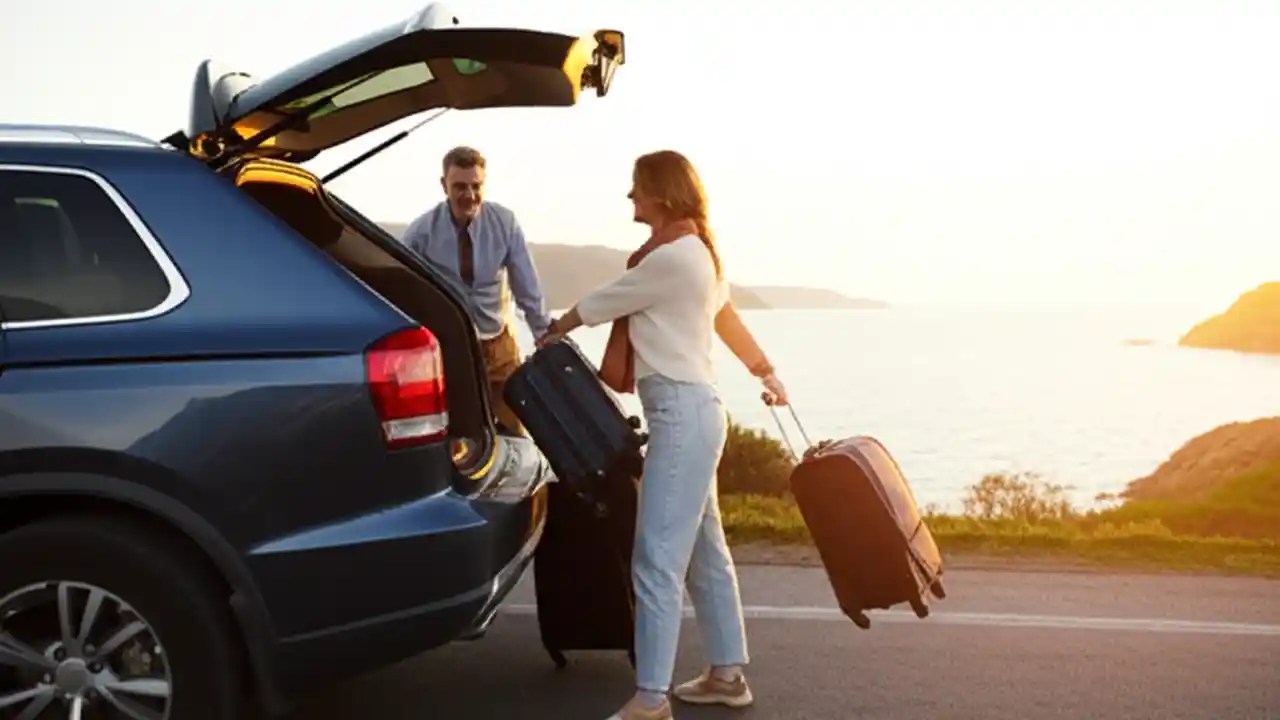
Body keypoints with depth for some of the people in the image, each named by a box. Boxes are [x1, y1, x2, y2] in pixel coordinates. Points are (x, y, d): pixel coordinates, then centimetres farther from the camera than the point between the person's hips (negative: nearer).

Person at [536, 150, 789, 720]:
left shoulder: (671, 256, -15)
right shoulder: (696, 251, 16)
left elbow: (599, 305, -6)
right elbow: (725, 314, 28)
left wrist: (552, 333, 12)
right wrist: (765, 371, 39)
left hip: (681, 413, -11)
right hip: (691, 411, 11)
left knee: (658, 560, -10)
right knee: (704, 552, 15)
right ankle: (728, 674, 25)